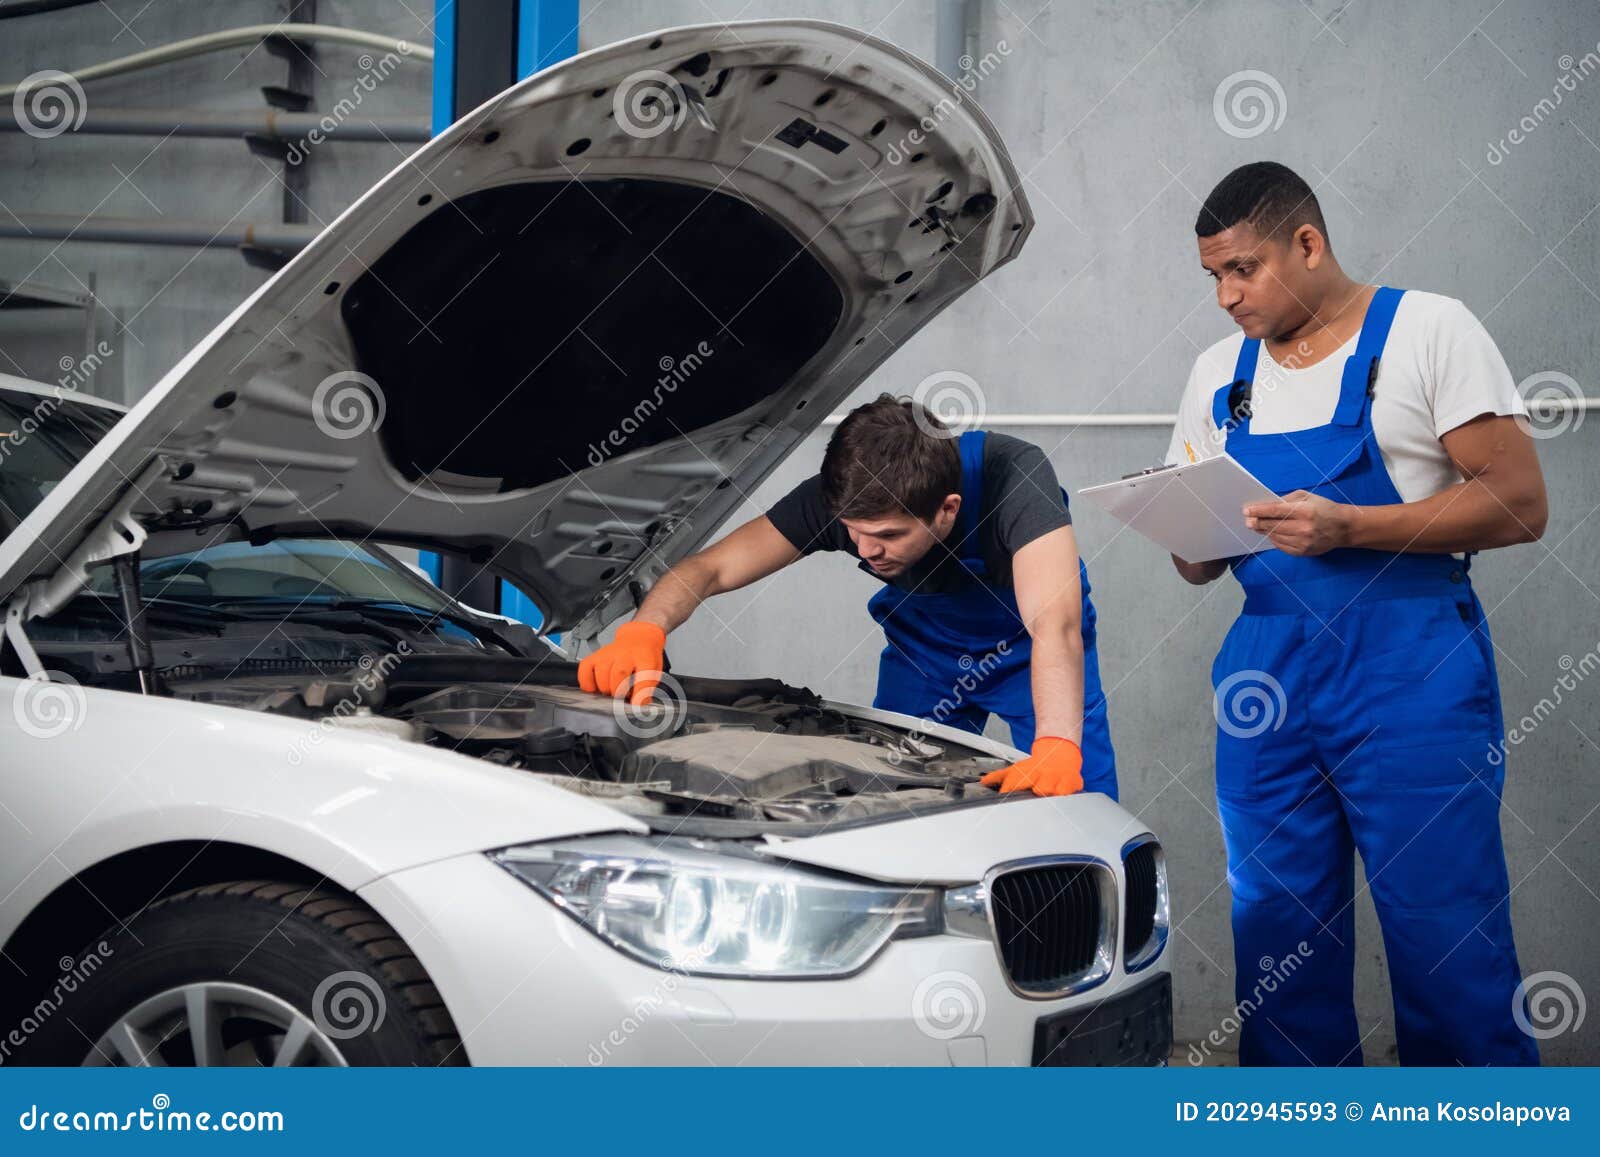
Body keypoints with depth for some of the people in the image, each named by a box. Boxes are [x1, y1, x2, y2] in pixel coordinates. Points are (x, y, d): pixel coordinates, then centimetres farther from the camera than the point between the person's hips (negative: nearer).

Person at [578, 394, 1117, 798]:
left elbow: (1056, 625, -52)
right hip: (924, 648, 3)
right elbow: (708, 570, -26)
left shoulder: (1016, 476, -41)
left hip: (1026, 648, -3)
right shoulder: (837, 497, -30)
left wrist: (1056, 747, -69)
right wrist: (642, 632, -48)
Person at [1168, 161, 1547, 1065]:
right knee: (1278, 952, 9)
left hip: (1412, 677, -5)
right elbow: (1200, 566, 19)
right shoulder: (1220, 374, 14)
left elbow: (1520, 505, -9)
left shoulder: (1428, 330, -2)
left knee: (1452, 955, -4)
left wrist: (1349, 527, -18)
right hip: (1270, 679, 6)